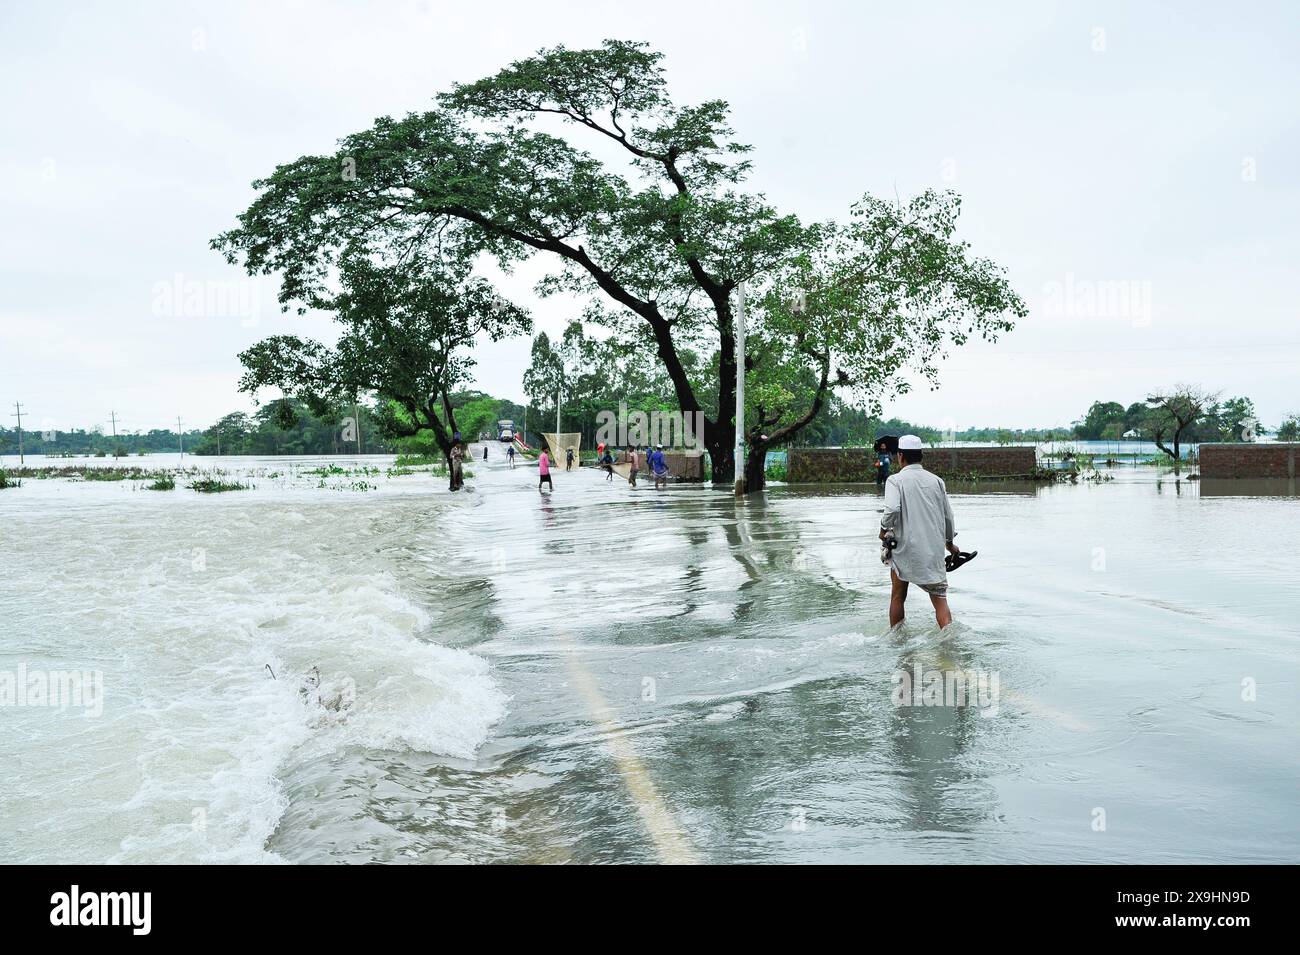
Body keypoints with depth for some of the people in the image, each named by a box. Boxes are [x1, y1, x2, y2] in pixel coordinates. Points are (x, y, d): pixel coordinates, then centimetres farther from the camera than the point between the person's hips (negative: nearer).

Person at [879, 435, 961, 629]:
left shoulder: (896, 480, -5)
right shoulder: (936, 480, 8)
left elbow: (892, 509, -22)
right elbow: (948, 515, 14)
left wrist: (884, 529, -3)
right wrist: (950, 543, 28)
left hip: (905, 547, -2)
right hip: (935, 550, 3)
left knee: (898, 596, 14)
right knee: (939, 598, 2)